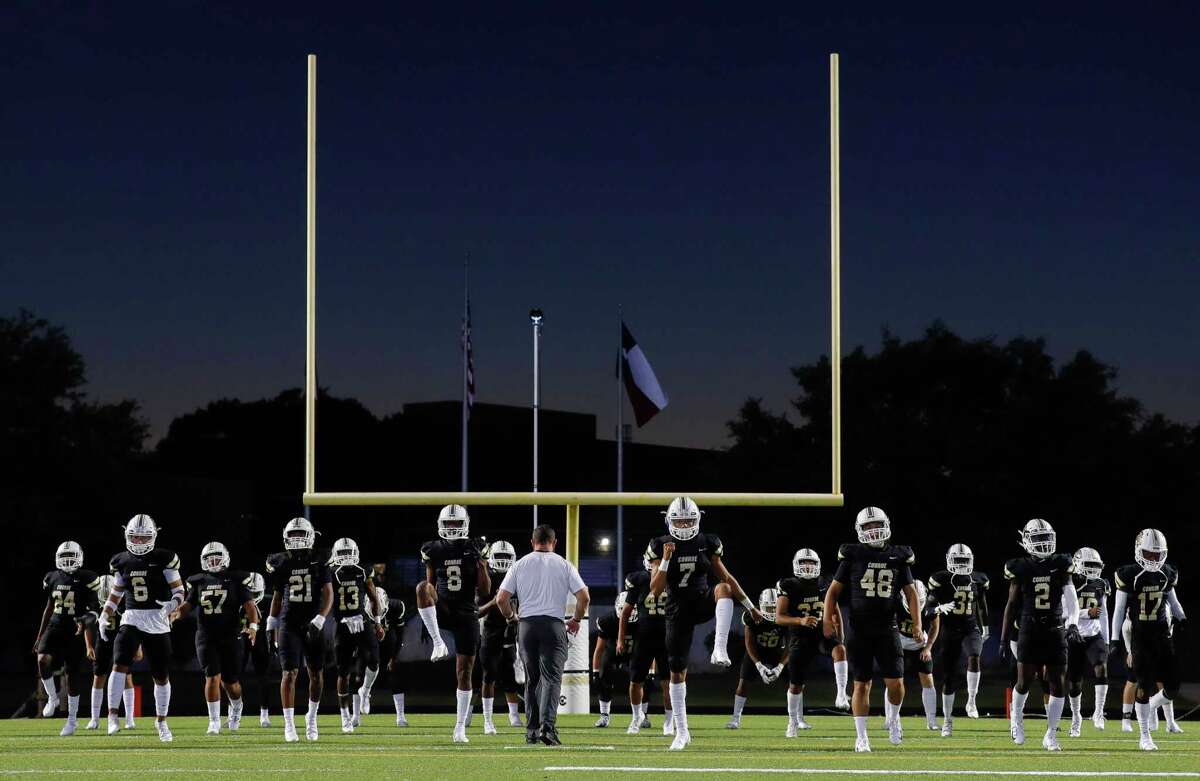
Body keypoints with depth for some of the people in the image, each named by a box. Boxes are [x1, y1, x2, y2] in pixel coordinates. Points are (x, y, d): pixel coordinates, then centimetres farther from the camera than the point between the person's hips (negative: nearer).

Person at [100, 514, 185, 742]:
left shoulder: (163, 560, -4)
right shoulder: (122, 561, 6)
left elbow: (179, 590, -2)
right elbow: (115, 594, 18)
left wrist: (172, 604, -23)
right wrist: (104, 617, 8)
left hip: (158, 621, -1)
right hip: (131, 619, 1)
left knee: (161, 676, 7)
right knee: (120, 665, -20)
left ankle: (161, 721, 24)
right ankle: (112, 716, -18)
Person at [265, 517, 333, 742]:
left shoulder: (319, 561, -3)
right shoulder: (281, 563, 4)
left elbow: (328, 594, -6)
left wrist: (319, 620, -19)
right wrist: (271, 626, 13)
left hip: (312, 625, 0)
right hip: (289, 626, 0)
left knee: (317, 675, 6)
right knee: (289, 673, -9)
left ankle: (311, 718, 28)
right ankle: (289, 725, -6)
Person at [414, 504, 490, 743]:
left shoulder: (473, 551, 0)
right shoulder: (435, 551, 3)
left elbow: (484, 593, -2)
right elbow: (431, 585, 13)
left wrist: (480, 563, -12)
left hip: (466, 616, 0)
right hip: (441, 611, 0)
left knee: (464, 673, 1)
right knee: (422, 587, -33)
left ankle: (460, 726, 12)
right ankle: (438, 643, -28)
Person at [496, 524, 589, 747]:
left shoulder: (520, 564, 7)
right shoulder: (564, 565, 4)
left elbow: (501, 599, 1)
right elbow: (584, 597, -2)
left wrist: (510, 617, 20)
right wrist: (576, 619, 15)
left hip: (527, 625, 2)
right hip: (554, 625, -2)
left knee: (532, 679, 13)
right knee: (552, 678, -5)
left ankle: (532, 729, 13)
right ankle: (547, 726, -23)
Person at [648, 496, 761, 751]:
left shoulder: (707, 544, -1)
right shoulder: (660, 546, -5)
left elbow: (726, 577, 9)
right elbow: (655, 590, -10)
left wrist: (750, 606, 11)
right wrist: (666, 559, -22)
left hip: (703, 602, 0)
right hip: (678, 610, 0)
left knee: (723, 587, -34)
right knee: (677, 671, 0)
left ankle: (719, 649, -40)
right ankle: (681, 732, 12)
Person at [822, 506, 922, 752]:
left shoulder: (898, 557, 6)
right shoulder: (852, 556, 1)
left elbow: (911, 593, 11)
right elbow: (834, 591, 4)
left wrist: (917, 624, 1)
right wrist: (827, 618, -9)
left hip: (887, 628, 1)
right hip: (859, 629, -1)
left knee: (895, 682, -4)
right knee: (862, 684, 0)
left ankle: (892, 719, 26)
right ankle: (861, 737, 8)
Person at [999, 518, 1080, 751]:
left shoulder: (1060, 566, 1)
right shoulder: (1020, 569, 0)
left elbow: (1071, 600, -4)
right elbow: (1012, 605, 6)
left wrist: (1073, 623, -22)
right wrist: (1004, 637, 6)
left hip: (1055, 631, 1)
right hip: (1030, 631, -1)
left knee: (1058, 684, -1)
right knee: (1025, 680, -4)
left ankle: (1051, 735, 8)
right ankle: (1016, 716, 28)